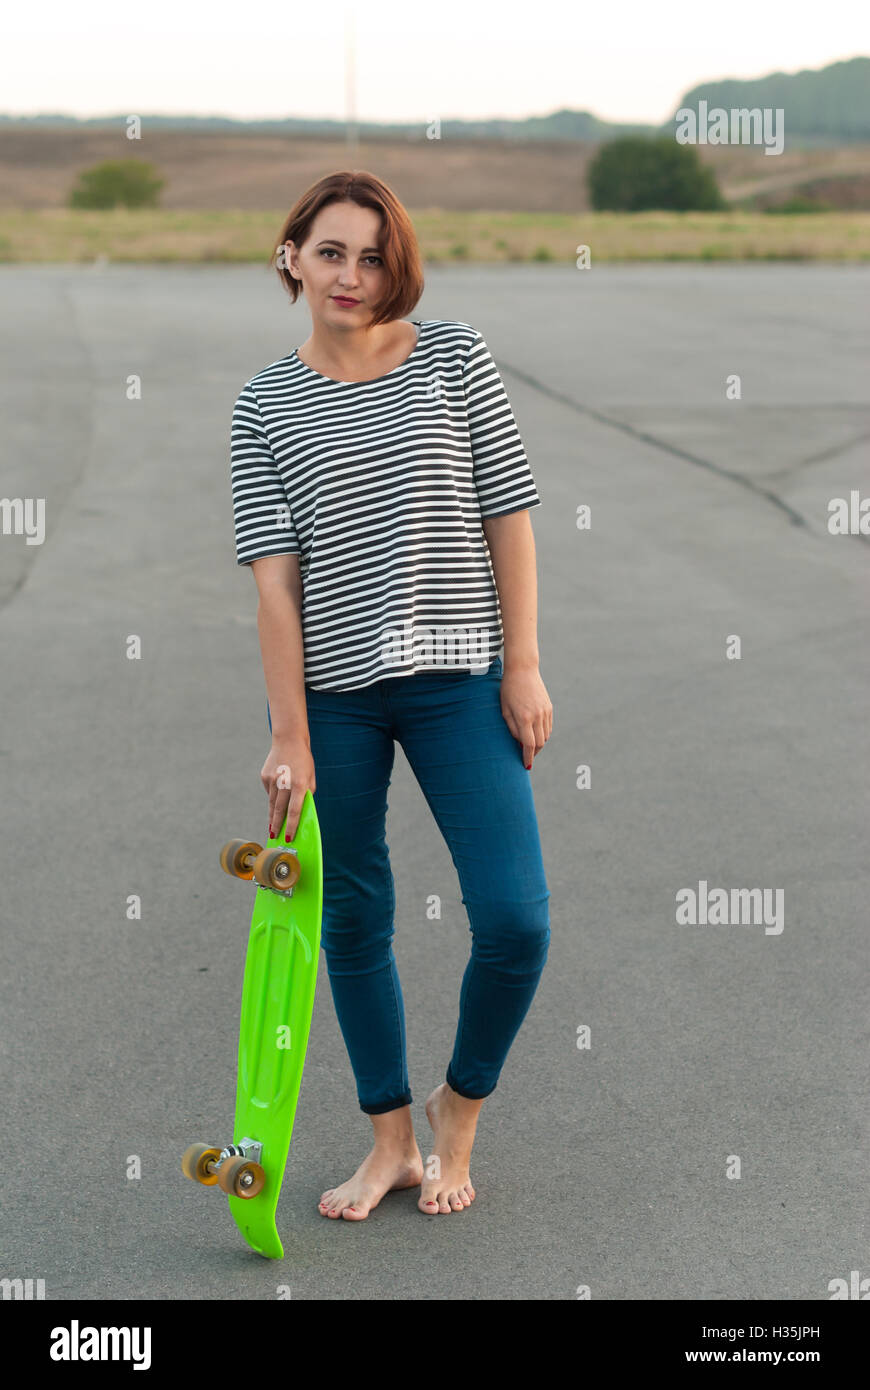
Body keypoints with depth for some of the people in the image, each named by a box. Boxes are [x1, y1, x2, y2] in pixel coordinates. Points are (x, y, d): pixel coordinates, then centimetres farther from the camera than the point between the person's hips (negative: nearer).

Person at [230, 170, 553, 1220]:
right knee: (352, 923, 10)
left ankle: (459, 1108, 21)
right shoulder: (264, 405, 2)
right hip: (328, 692, 1)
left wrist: (522, 665, -4)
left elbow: (509, 514, 1)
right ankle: (390, 1144, 27)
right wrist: (290, 737, -9)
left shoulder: (454, 356, 1)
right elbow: (275, 574, -5)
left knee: (514, 919, -7)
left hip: (454, 678, 0)